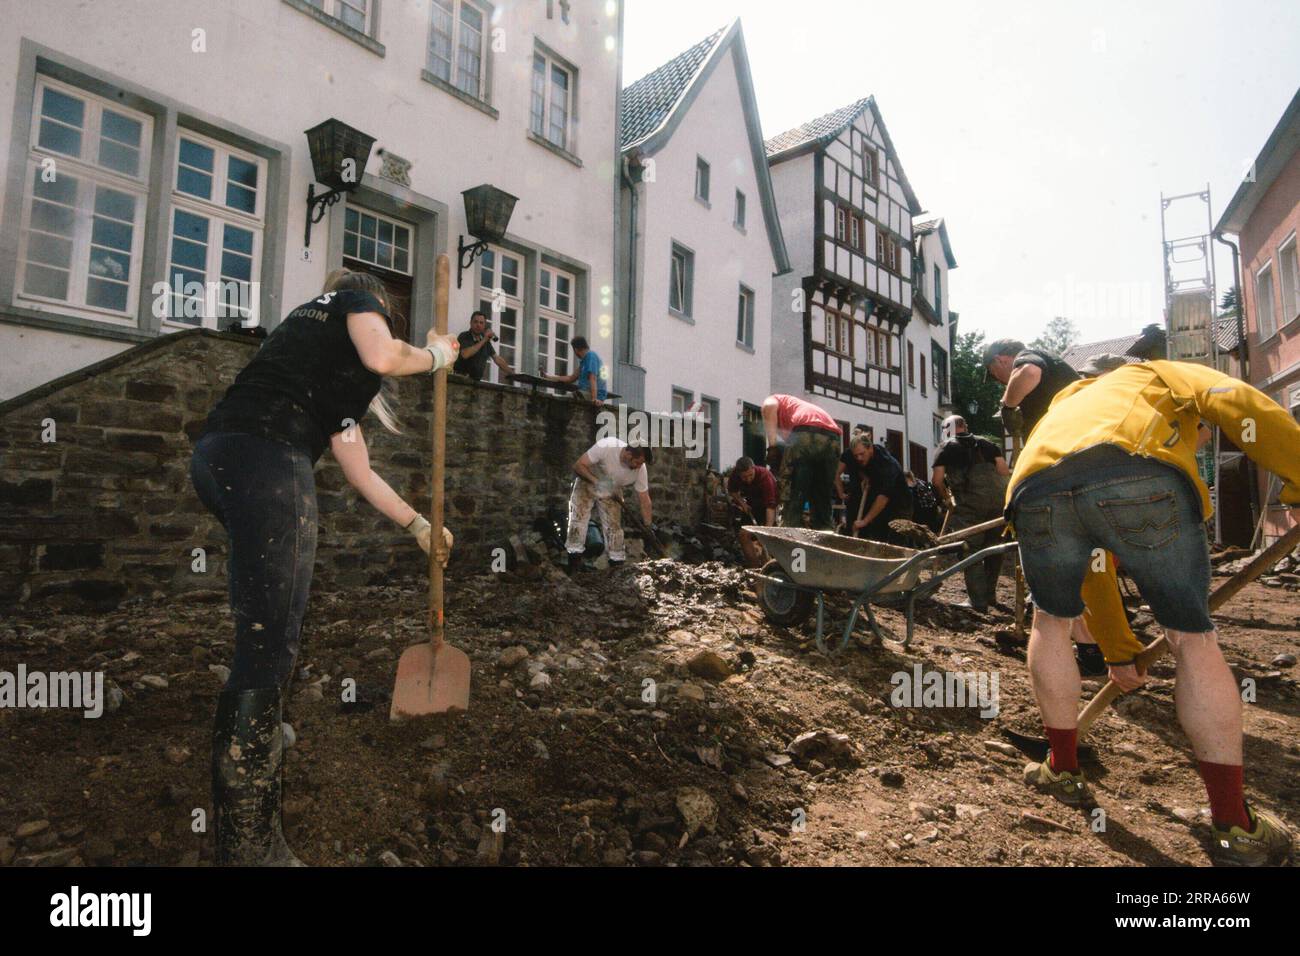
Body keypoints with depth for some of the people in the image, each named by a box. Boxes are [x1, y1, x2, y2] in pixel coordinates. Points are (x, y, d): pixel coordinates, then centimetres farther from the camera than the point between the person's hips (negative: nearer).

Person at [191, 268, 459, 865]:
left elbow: (360, 474, 33)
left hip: (216, 457, 10)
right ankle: (250, 847, -2)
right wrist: (435, 355, 12)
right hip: (265, 455, -10)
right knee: (269, 641, -9)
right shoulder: (358, 298, 15)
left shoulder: (336, 386, 34)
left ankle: (255, 734, 45)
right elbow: (383, 357, -9)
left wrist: (420, 527, 40)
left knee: (267, 621, 27)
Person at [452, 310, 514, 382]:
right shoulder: (464, 337, -5)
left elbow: (496, 358, 17)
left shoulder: (485, 340, 13)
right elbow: (465, 354, -23)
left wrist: (513, 374, 12)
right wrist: (483, 341, -19)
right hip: (461, 379, -5)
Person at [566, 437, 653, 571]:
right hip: (587, 484, -2)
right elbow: (578, 465, -27)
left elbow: (645, 500, -15)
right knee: (579, 517, -15)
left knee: (615, 526, -4)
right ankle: (574, 556, -6)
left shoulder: (640, 470, -25)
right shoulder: (606, 447, -36)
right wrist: (597, 481, -36)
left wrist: (648, 527, -15)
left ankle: (617, 561, 7)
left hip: (611, 493, 2)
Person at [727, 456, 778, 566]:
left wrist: (768, 529, -49)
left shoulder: (765, 476, -36)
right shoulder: (734, 474, -20)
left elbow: (770, 505, -41)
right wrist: (741, 502, -14)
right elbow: (731, 490, 3)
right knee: (744, 534, -4)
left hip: (766, 507, -5)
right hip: (751, 506, 5)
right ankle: (755, 567, 0)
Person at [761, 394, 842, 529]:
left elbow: (769, 407, 1)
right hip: (832, 439, 6)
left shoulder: (775, 399, 29)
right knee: (822, 499, 16)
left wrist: (772, 446, -1)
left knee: (791, 498, 1)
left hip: (806, 433, -6)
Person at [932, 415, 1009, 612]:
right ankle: (990, 595, 26)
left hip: (970, 502, -4)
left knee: (971, 550, 2)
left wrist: (947, 498, 19)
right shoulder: (986, 443, 22)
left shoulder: (946, 447, 12)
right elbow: (1004, 471, 11)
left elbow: (937, 480, 2)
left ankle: (978, 601, 2)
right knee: (993, 548, 16)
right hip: (999, 499, 4)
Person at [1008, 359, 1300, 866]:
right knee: (1193, 638, 13)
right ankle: (1235, 827, 21)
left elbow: (1090, 566, 46)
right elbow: (1240, 403, 9)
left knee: (1052, 621, 27)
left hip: (1036, 487, 4)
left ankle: (1063, 769, 35)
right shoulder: (1163, 374, 37)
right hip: (1141, 479, -3)